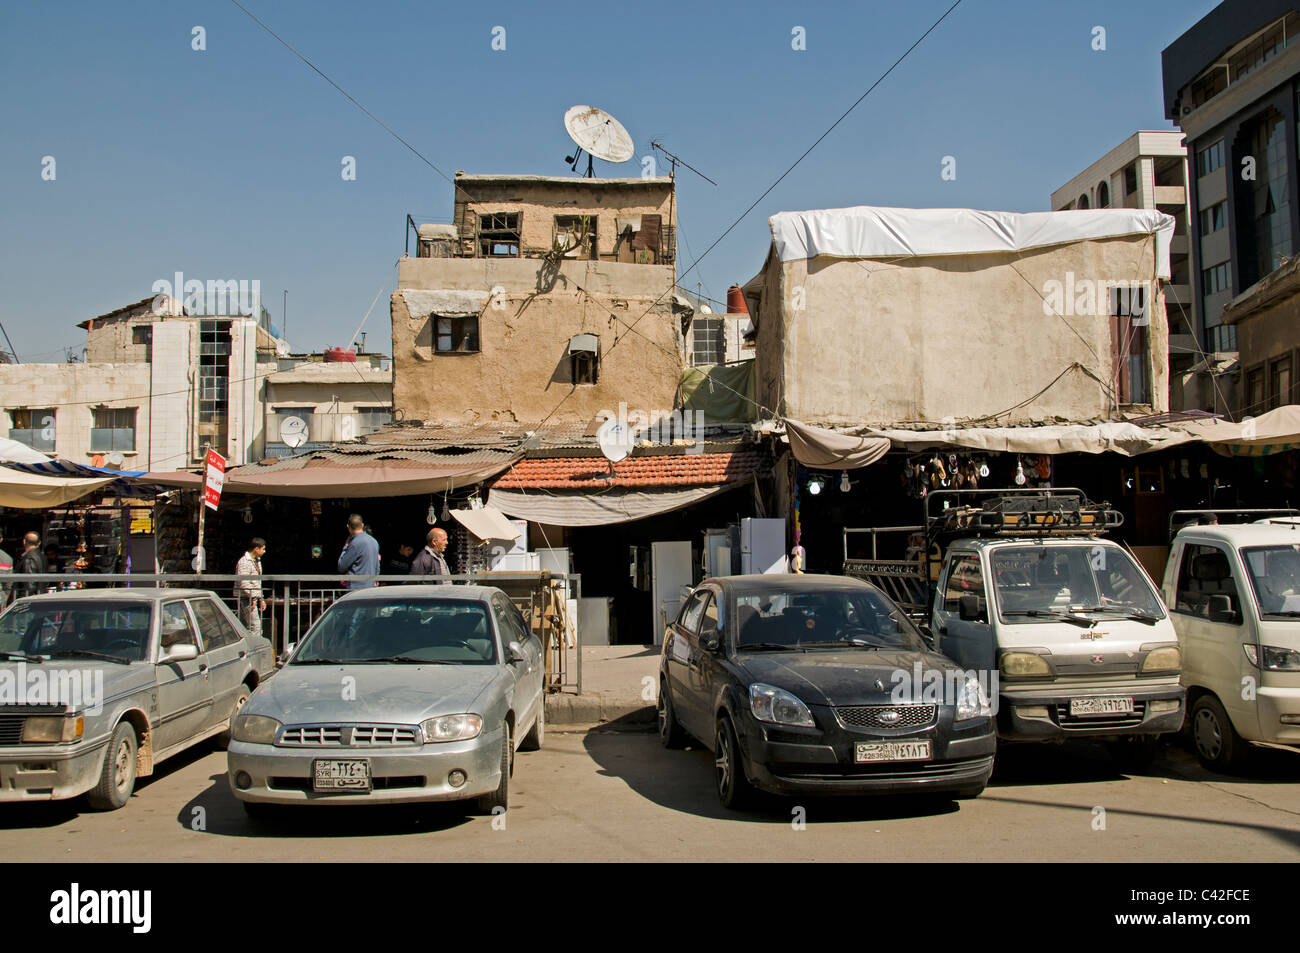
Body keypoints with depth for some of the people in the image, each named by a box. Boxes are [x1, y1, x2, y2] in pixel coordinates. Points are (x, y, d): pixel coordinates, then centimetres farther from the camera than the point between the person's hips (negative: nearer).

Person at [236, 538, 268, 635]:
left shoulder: (257, 560, 18)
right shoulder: (244, 562, -12)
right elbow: (244, 583, -20)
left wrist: (261, 599, 19)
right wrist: (253, 597, -21)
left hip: (253, 599, 9)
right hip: (246, 598, -9)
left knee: (247, 627, 10)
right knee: (255, 627, -14)